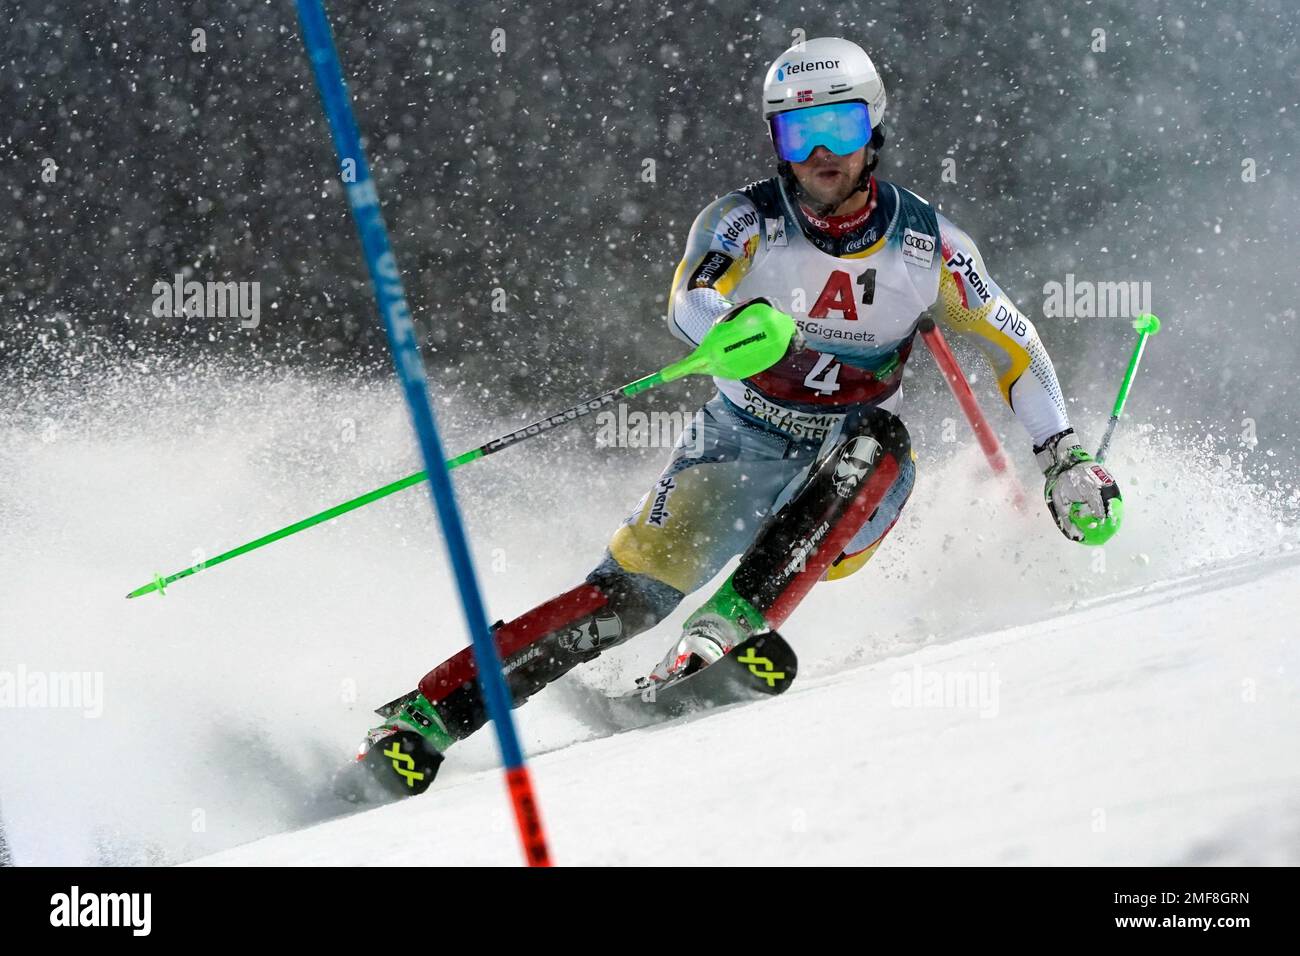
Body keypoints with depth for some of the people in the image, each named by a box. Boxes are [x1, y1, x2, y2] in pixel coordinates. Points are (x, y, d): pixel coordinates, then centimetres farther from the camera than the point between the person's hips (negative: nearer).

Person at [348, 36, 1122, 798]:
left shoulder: (928, 245, -9)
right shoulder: (747, 220, -13)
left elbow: (1017, 348, 3)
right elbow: (688, 305, -32)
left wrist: (1066, 460, -6)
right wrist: (735, 322, -56)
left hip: (849, 479, 1)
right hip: (740, 446, -1)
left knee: (880, 441, -33)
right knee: (636, 590, -18)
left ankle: (728, 629, -41)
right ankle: (425, 717, -19)